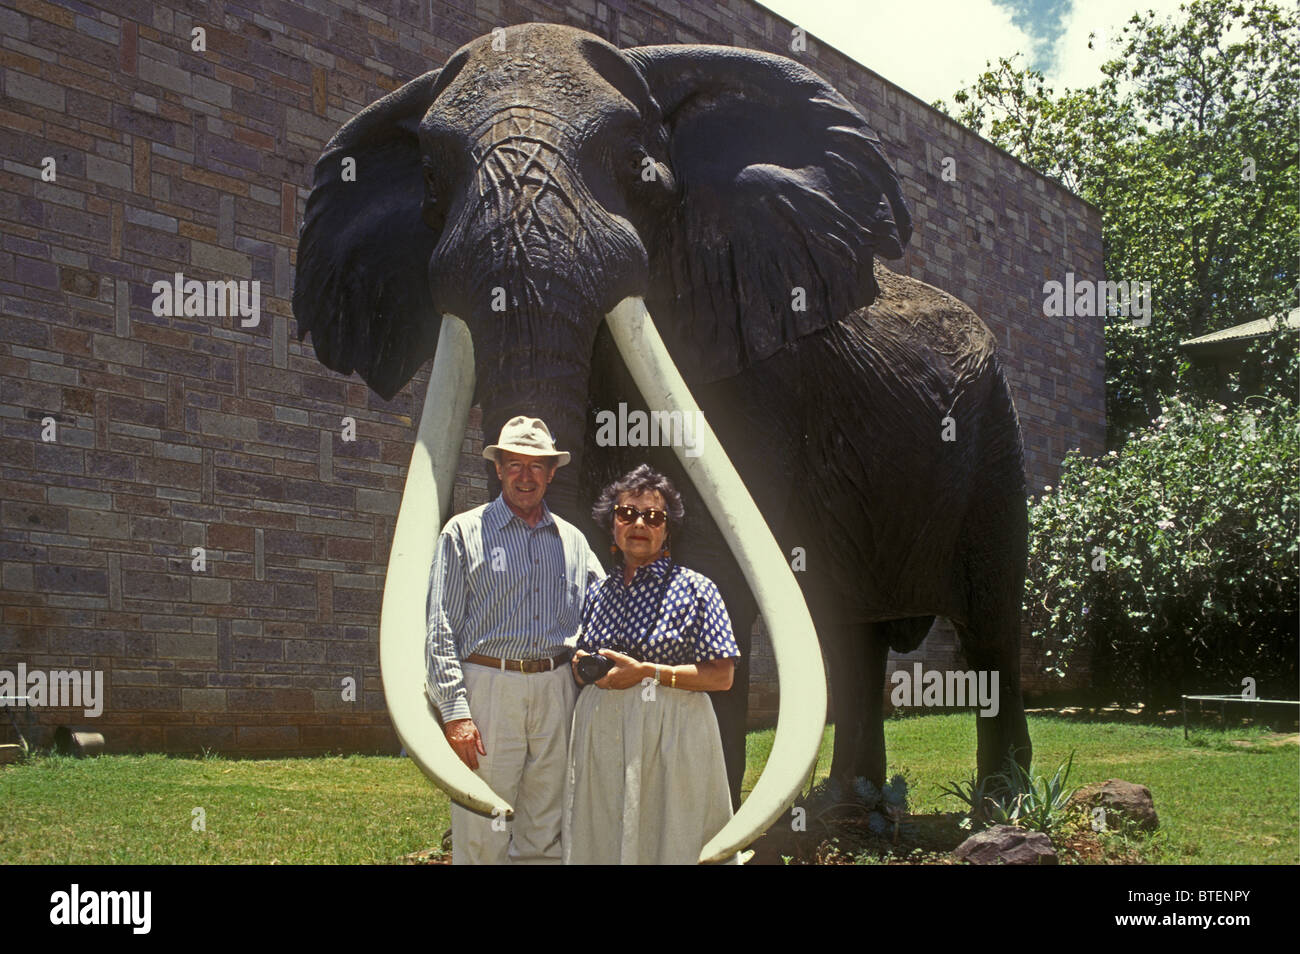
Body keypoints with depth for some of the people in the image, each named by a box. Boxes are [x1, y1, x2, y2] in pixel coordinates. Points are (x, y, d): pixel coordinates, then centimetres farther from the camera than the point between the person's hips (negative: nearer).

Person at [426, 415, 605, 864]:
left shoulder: (572, 540, 16)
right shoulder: (464, 532, 4)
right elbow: (441, 630, -1)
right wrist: (455, 711, -10)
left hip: (555, 692, 4)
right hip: (488, 687, -4)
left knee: (544, 838, 8)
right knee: (482, 838, -4)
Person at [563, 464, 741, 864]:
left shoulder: (694, 588, -3)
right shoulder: (597, 592, 11)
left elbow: (722, 676, -9)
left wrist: (646, 672, -16)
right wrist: (579, 666, 1)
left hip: (669, 736, -4)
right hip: (599, 734, 5)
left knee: (664, 841, 1)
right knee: (597, 841, 8)